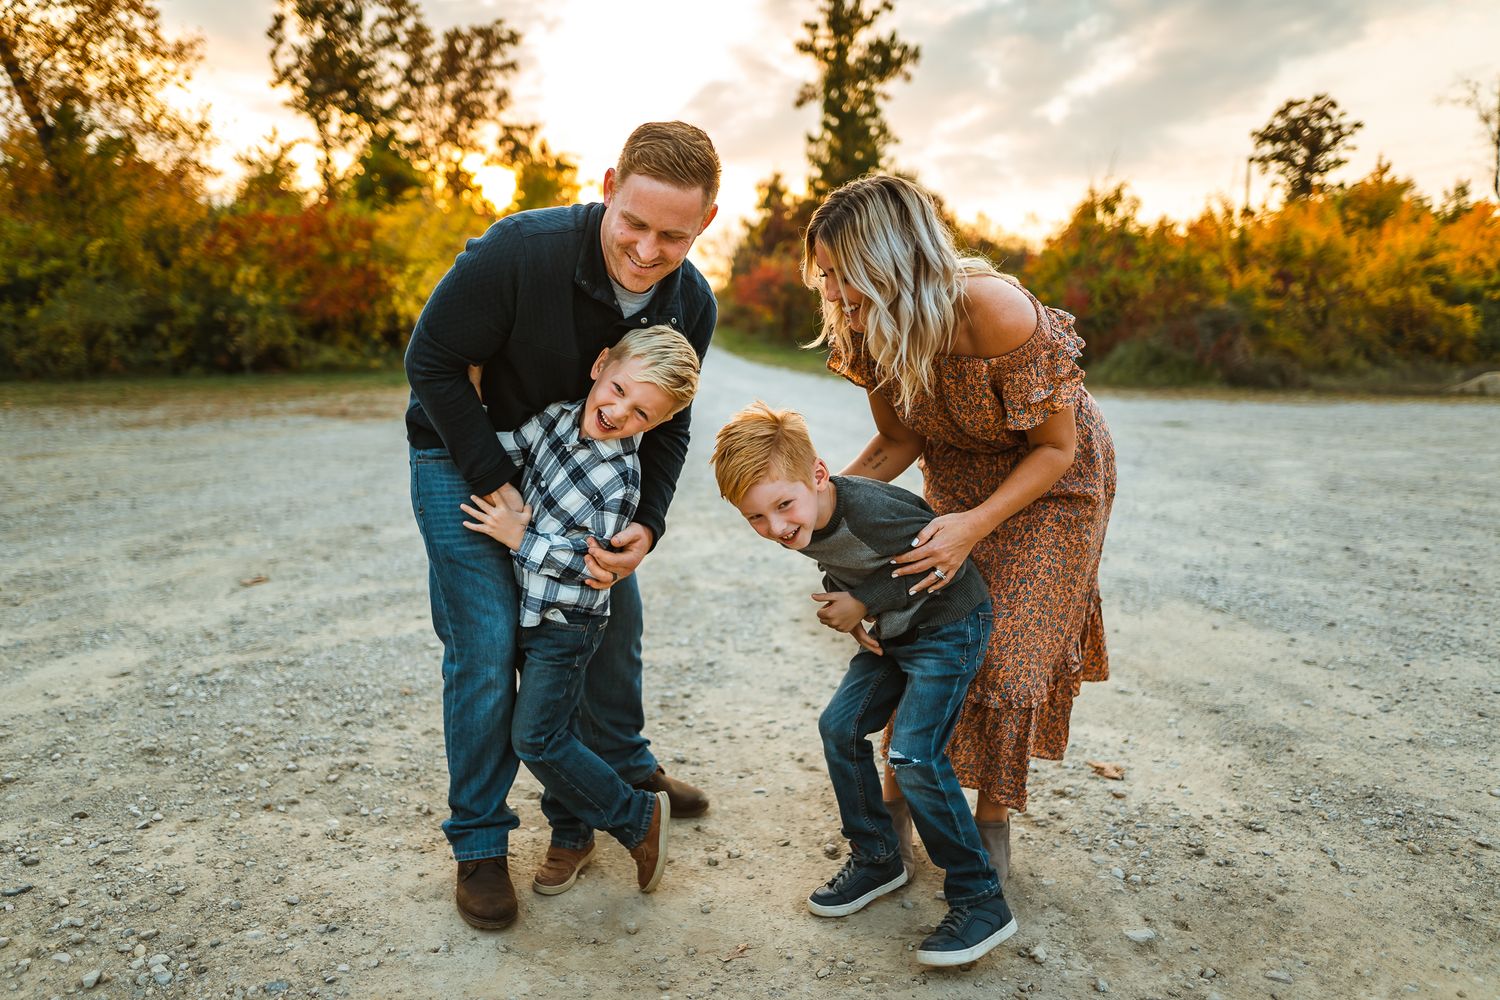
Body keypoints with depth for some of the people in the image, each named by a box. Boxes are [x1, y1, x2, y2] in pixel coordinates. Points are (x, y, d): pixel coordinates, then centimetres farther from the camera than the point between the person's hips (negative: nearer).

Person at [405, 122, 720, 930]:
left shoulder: (691, 305, -16)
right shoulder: (517, 252, -33)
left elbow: (664, 428, -5)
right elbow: (431, 363, -22)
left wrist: (645, 525, -21)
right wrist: (495, 484, -23)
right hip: (463, 455, -5)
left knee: (613, 615, 12)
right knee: (486, 646, -8)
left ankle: (624, 768, 38)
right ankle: (478, 844, 11)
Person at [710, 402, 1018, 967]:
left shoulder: (870, 510, -34)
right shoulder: (802, 525, -9)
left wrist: (865, 604, -21)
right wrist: (846, 610, -9)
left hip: (949, 627, -8)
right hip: (896, 632, 9)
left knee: (914, 755, -16)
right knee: (840, 726, 6)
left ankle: (981, 900, 0)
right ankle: (876, 858, 24)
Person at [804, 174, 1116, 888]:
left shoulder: (996, 312, -36)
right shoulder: (868, 330, -19)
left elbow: (1056, 448, -24)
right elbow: (900, 440, -6)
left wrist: (976, 524, -34)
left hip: (1051, 480, -4)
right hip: (956, 476, 5)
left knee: (1007, 655, -3)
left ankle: (992, 822, 20)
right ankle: (898, 803, 19)